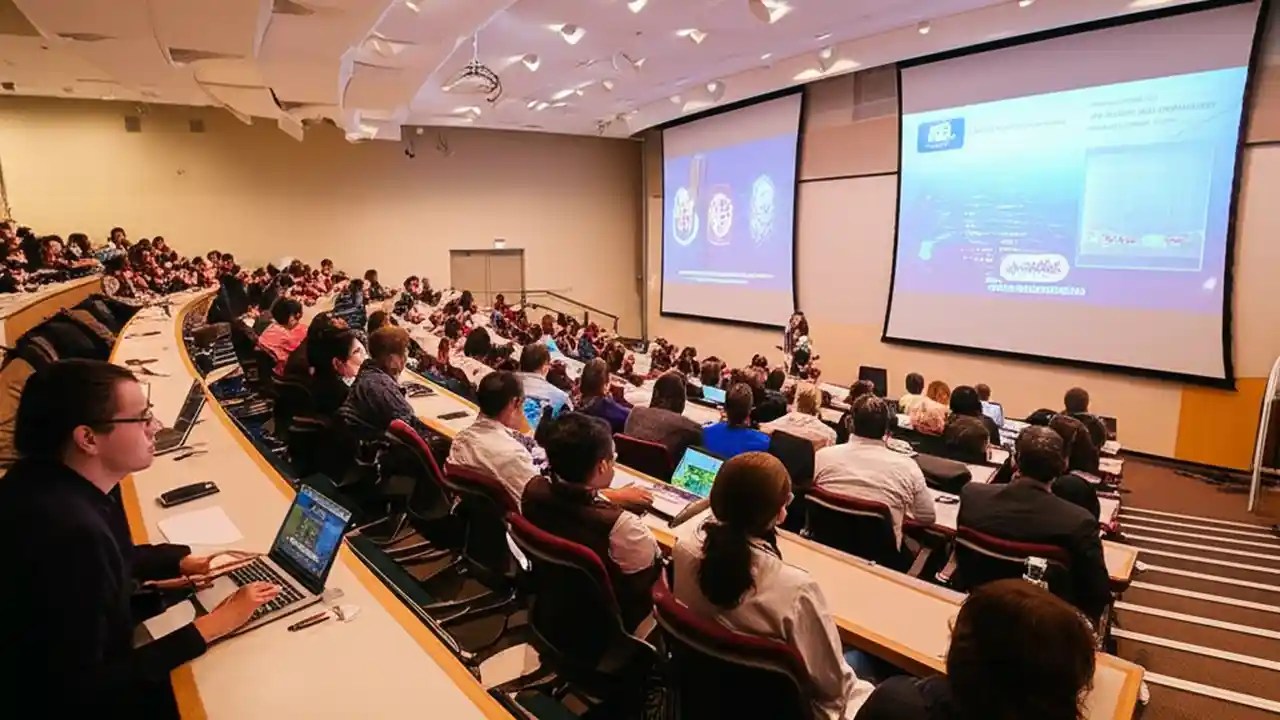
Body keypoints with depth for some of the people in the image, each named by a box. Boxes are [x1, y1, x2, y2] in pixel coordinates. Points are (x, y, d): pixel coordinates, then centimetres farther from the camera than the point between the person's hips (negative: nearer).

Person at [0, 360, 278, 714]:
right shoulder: (71, 530, -38)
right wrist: (208, 628, -28)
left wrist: (182, 562, -1)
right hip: (64, 698, -8)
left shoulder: (49, 478, -9)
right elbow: (81, 689, -32)